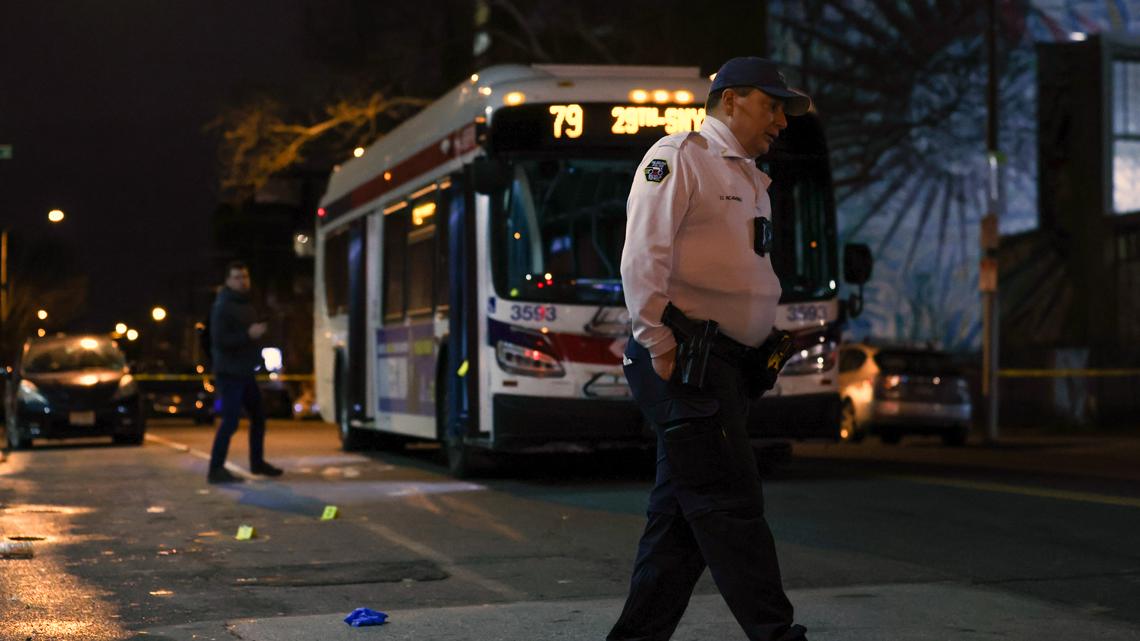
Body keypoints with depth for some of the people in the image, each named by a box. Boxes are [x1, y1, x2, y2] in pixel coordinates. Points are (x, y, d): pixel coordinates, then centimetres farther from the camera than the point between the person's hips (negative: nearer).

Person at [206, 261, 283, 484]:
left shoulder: (246, 304, 15)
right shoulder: (222, 307, -14)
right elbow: (219, 340, -22)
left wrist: (259, 332, 10)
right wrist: (248, 334, -27)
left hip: (245, 372, 9)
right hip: (229, 372, -9)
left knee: (258, 416, 16)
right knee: (230, 420, -13)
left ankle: (257, 462, 30)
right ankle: (216, 469, -9)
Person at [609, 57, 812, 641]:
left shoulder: (752, 182, 24)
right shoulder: (678, 157, -5)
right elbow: (643, 258, -14)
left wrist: (773, 343, 14)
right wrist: (660, 347, -18)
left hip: (729, 367, 9)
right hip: (685, 363, -9)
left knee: (684, 514, 10)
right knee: (731, 504, -9)